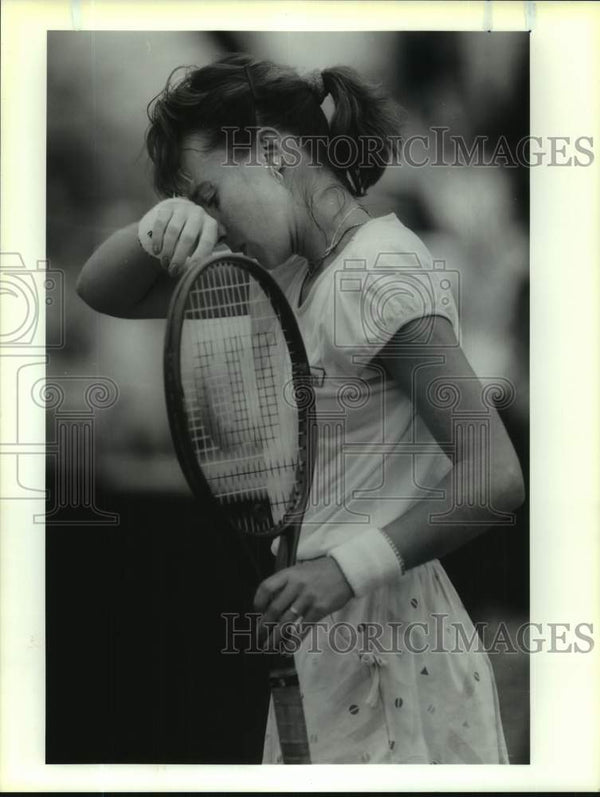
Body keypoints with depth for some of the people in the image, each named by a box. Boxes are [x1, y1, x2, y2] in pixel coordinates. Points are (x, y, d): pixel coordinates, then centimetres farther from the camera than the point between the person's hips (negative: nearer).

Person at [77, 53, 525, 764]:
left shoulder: (382, 271, -17)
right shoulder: (293, 276, 9)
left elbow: (494, 477, -24)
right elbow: (101, 292, 13)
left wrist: (349, 566, -30)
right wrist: (158, 231, -7)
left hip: (381, 643, -8)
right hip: (325, 634, 8)